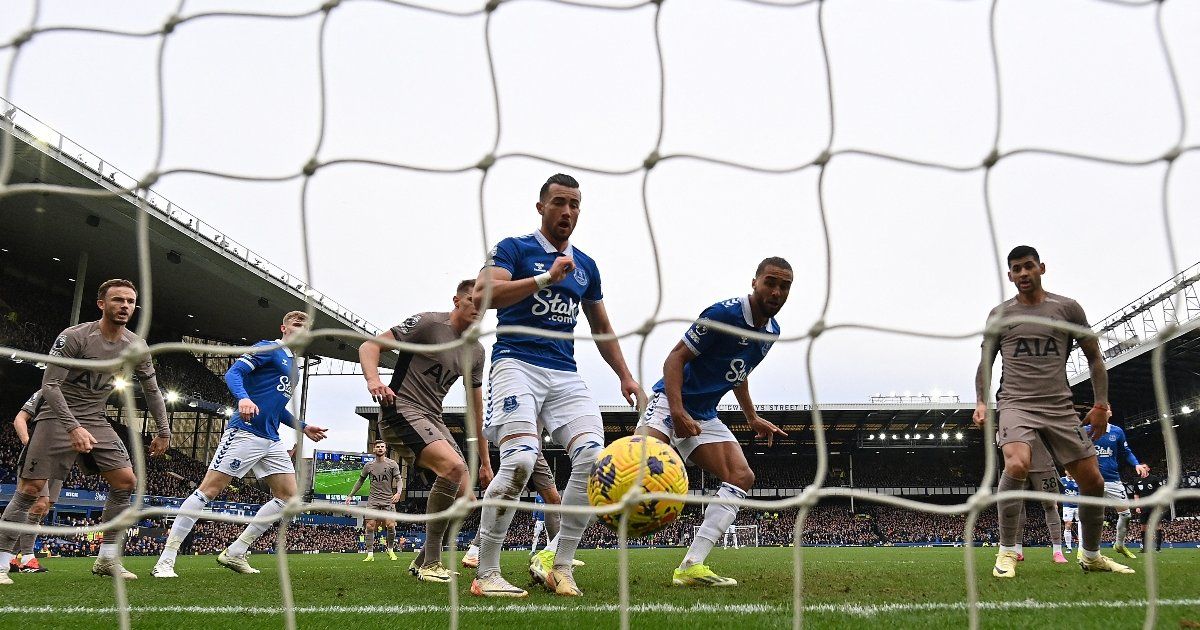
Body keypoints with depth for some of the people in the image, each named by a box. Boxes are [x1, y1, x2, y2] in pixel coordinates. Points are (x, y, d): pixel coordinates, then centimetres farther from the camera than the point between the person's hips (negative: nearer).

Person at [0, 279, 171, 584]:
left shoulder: (136, 346, 0)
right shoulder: (73, 337, -17)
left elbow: (151, 390, 12)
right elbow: (50, 385, -20)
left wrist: (163, 431, 10)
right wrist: (73, 427, -30)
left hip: (95, 421, 5)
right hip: (57, 417, -5)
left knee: (126, 480, -6)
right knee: (30, 489, -10)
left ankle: (107, 558, 3)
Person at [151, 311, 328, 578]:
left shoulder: (293, 364, 24)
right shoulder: (267, 348, -2)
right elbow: (233, 373, -15)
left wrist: (303, 427, 23)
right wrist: (244, 398, -34)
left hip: (271, 440, 9)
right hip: (245, 433, -9)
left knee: (288, 495, 3)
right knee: (209, 489, -10)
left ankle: (235, 553, 9)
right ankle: (165, 561, -6)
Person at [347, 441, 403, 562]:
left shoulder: (392, 464, 2)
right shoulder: (369, 466, 9)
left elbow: (398, 479, -1)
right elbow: (360, 481, 19)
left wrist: (398, 492, -20)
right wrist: (350, 495, 16)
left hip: (388, 499, -2)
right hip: (373, 500, 2)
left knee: (390, 525, -10)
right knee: (370, 526, -6)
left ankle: (390, 550, 13)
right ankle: (370, 554, -1)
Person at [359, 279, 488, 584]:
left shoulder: (476, 350, 12)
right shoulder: (428, 323, -9)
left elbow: (477, 409, 17)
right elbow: (369, 346, -13)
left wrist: (485, 461, 16)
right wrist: (373, 379, -34)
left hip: (433, 420, 8)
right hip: (402, 411, -8)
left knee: (464, 495, 1)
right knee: (454, 467, -29)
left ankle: (422, 562, 18)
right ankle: (431, 563, -18)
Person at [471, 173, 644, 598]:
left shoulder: (586, 266, 19)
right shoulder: (515, 249, 3)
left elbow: (602, 329, 29)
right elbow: (482, 295, -15)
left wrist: (625, 376, 21)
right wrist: (546, 279, -18)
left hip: (565, 373, 6)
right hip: (517, 363, -5)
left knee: (593, 456, -16)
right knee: (520, 459, -24)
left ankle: (559, 565, -2)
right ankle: (485, 575, -11)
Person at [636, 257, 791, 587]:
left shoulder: (772, 331, 10)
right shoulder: (724, 314, -17)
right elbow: (675, 357, -17)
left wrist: (752, 418, 24)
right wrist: (678, 411, -28)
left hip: (704, 416, 9)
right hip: (671, 401, -9)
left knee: (742, 477, -7)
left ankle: (691, 566, -12)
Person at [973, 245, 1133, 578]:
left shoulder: (1068, 308, 7)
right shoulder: (999, 314, 7)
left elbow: (1094, 356, 12)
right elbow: (985, 364, 13)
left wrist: (1101, 404, 5)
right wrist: (981, 402, -1)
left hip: (1060, 407, 2)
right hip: (1016, 404, -2)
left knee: (1093, 481, 2)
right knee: (1017, 465, -30)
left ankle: (1092, 556, 26)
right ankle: (1007, 552, -18)